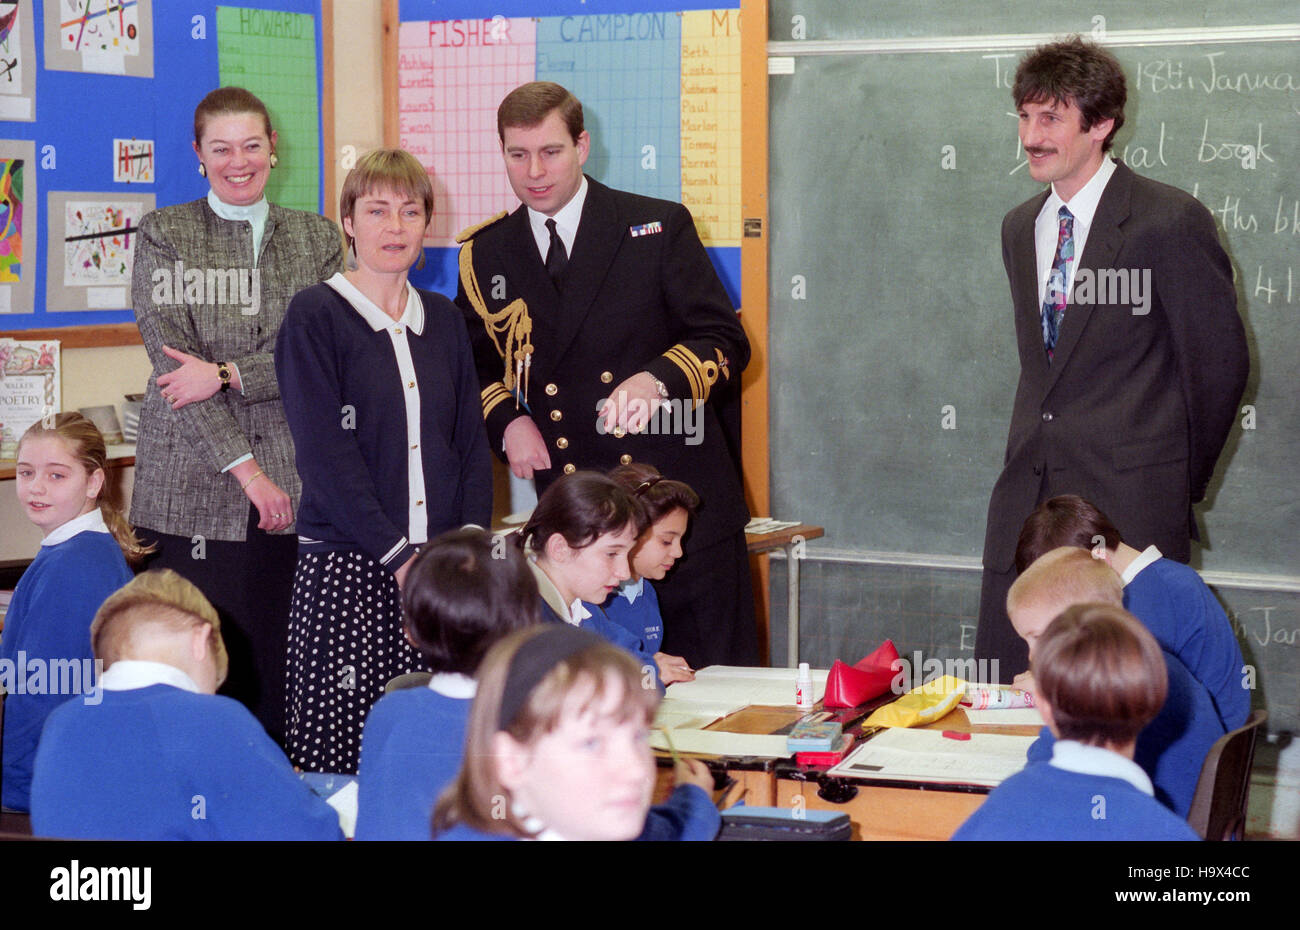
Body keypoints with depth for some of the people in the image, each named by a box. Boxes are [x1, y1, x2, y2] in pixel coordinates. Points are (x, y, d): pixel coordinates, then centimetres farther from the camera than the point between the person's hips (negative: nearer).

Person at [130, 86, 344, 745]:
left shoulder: (317, 238, 12)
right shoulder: (162, 235, 5)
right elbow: (171, 359, -4)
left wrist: (226, 375, -13)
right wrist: (245, 468, -11)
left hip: (291, 483, 2)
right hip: (192, 486, -2)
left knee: (280, 668, 1)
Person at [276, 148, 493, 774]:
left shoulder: (444, 321, 15)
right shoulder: (315, 317, -2)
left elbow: (472, 442, 14)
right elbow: (325, 453, -9)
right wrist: (399, 557, -14)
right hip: (347, 568, -4)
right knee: (342, 751, -6)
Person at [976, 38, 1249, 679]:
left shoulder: (1170, 222, -9)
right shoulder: (1020, 228, 14)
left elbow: (1221, 361, -4)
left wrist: (1183, 482, 4)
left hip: (1131, 505, -6)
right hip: (1027, 500, 6)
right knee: (1006, 694, 4)